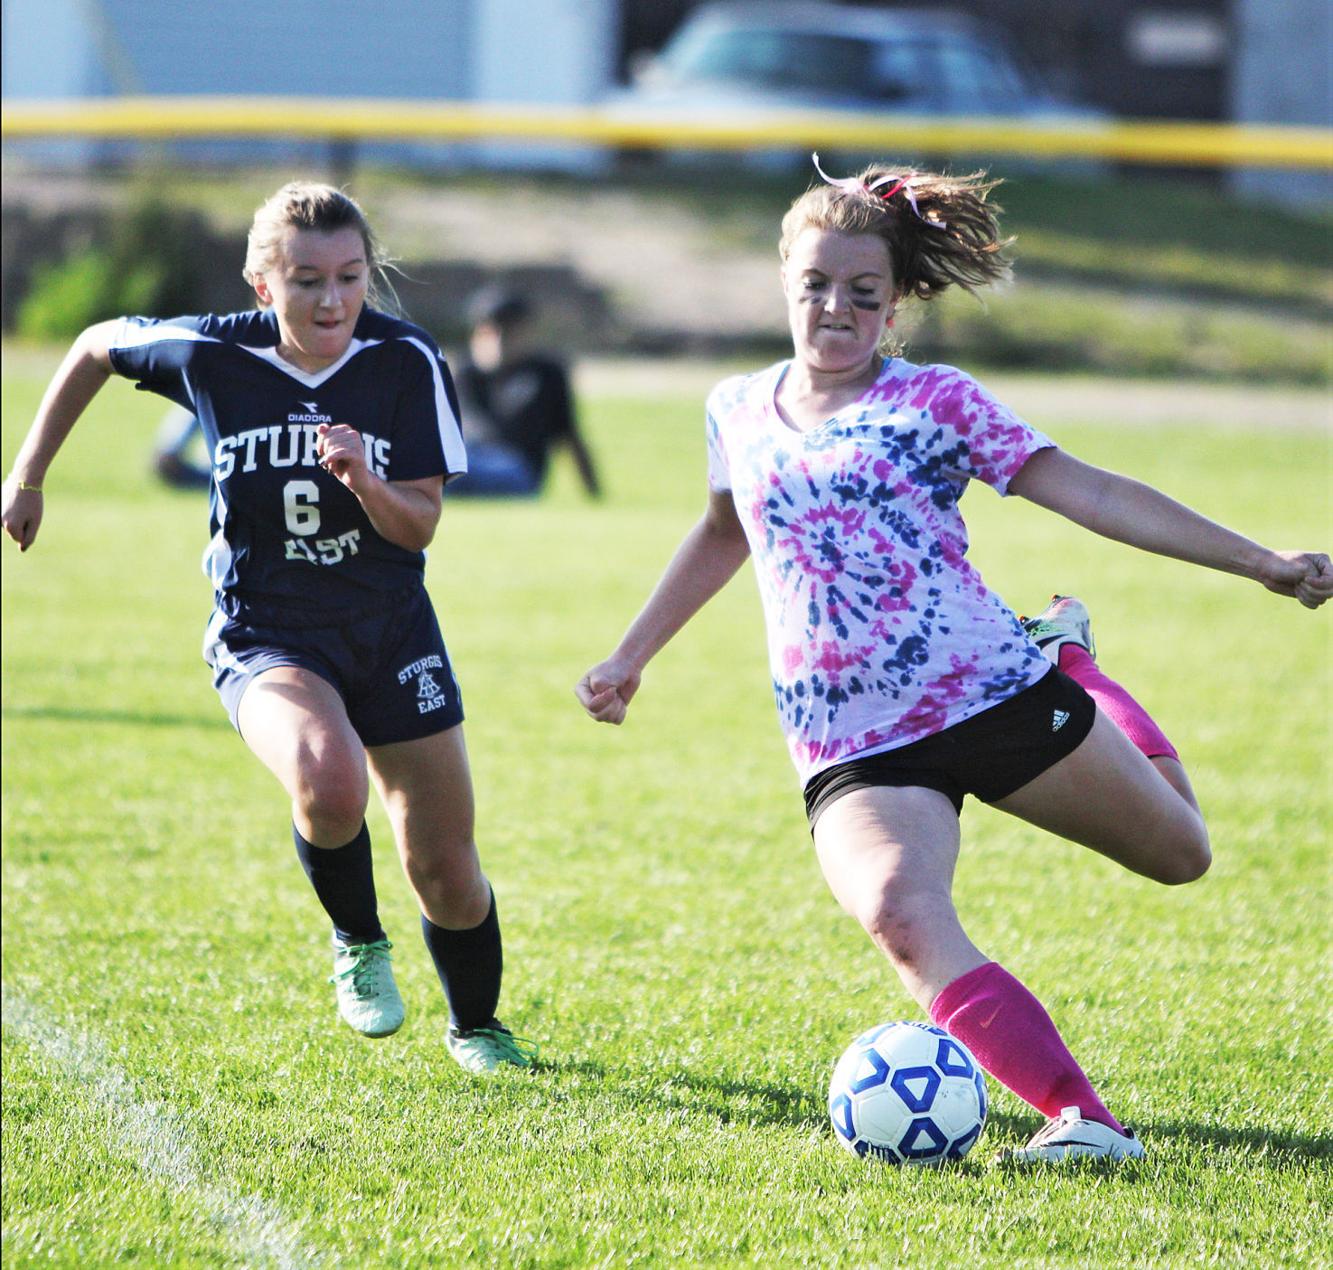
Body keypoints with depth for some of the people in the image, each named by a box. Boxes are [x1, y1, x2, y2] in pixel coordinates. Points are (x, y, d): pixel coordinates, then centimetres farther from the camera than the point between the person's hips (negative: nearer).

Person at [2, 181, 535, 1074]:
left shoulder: (407, 362, -12)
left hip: (391, 632, 2)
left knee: (447, 873, 7)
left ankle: (475, 1026, 38)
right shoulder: (210, 354, -12)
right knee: (330, 780, -34)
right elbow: (97, 348, 8)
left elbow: (420, 526, -9)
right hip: (265, 639, -2)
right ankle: (357, 942, -3)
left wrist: (364, 481, -31)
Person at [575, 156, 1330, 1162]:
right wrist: (631, 656, 36)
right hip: (856, 754, 1)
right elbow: (723, 535, 31)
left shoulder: (936, 401, 1)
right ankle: (1083, 1120, -36)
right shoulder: (739, 412, 11)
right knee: (900, 917, -32)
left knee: (1179, 853, 15)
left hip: (998, 694, 0)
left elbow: (1091, 493, -4)